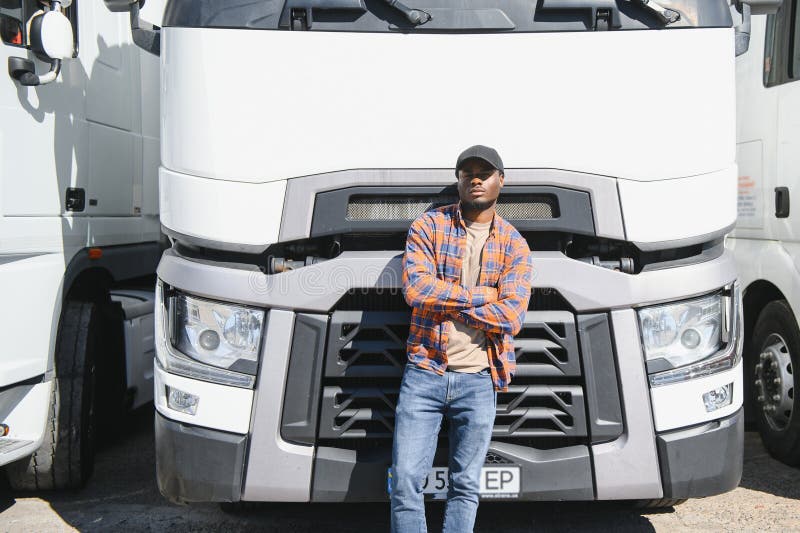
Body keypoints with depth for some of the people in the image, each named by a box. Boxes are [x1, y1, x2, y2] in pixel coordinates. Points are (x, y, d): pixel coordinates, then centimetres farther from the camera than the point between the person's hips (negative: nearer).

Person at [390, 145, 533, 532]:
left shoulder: (514, 246, 5)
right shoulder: (428, 226, 3)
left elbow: (511, 318, -8)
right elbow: (415, 288, -13)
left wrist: (444, 299, -9)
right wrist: (485, 294, -9)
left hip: (478, 380, 1)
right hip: (424, 373, -1)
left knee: (466, 486, 8)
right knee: (405, 481, -2)